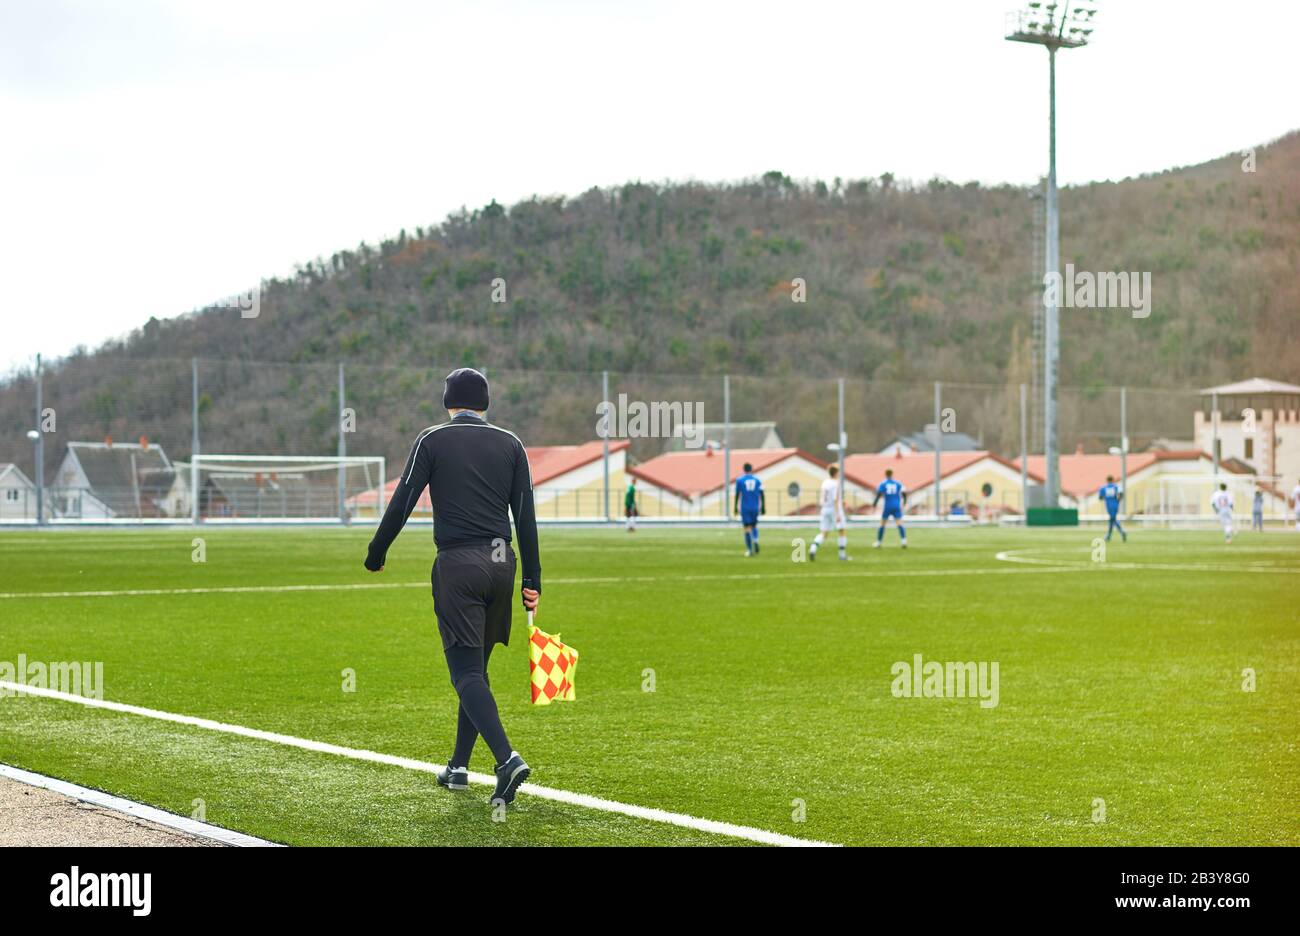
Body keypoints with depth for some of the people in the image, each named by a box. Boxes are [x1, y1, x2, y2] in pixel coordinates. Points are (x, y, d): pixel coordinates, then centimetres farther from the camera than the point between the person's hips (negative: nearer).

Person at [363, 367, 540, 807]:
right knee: (475, 667, 17)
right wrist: (532, 581, 10)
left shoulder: (433, 440, 1)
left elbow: (401, 503, -2)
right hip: (501, 564, 4)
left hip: (457, 564, -4)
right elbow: (526, 516, 7)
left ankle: (507, 758, -26)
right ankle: (458, 767, 22)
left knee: (467, 672, -8)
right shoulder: (510, 444, 10)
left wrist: (375, 555, 11)